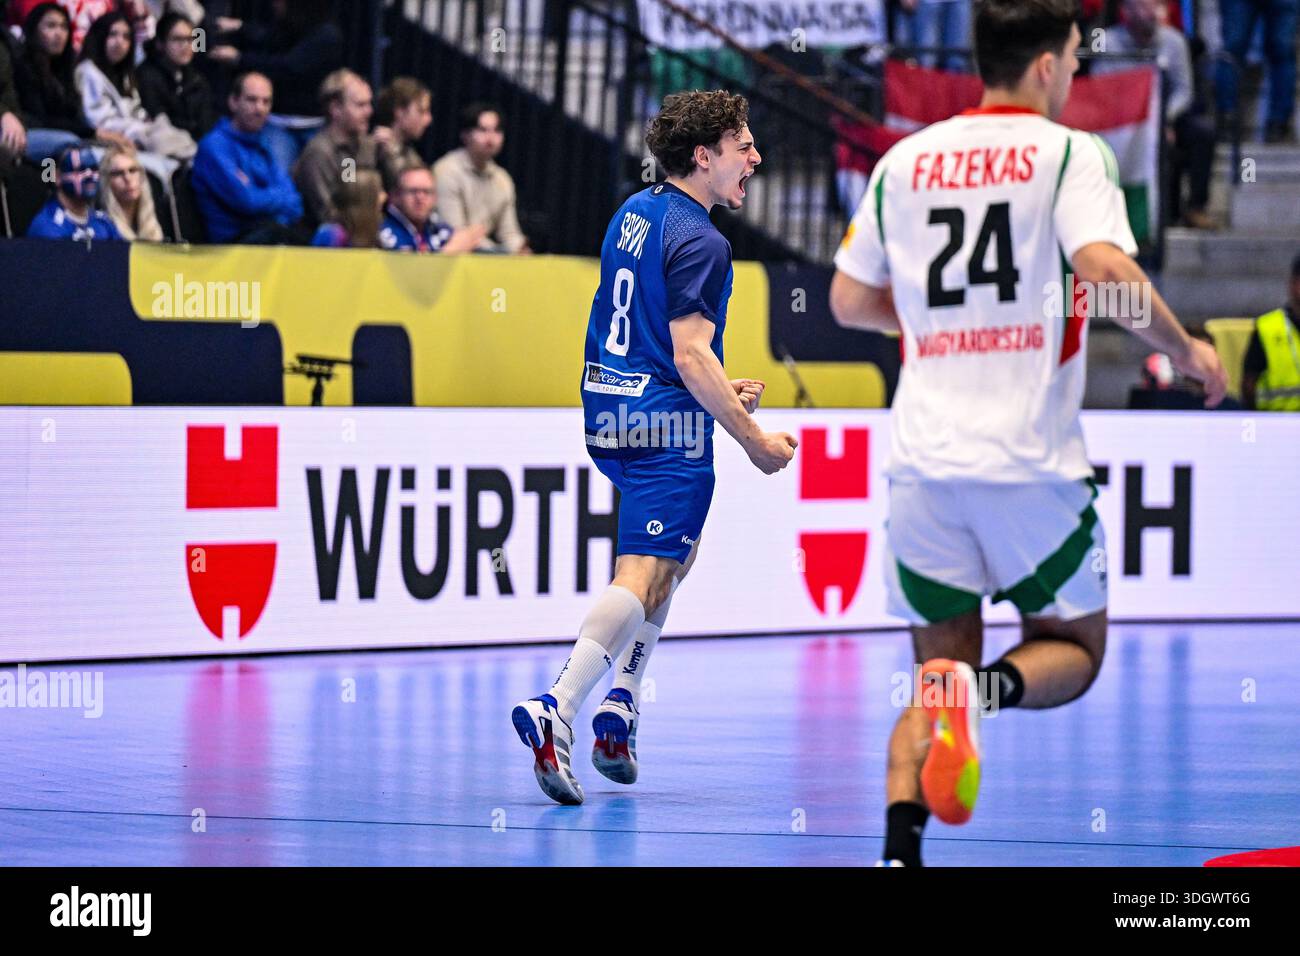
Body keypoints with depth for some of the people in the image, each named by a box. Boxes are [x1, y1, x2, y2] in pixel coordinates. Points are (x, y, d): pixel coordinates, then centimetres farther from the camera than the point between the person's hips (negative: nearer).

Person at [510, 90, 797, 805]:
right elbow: (691, 355, -20)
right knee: (643, 577, -13)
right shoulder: (698, 240, -15)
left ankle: (620, 708, 20)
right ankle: (556, 708, -28)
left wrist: (720, 392, 24)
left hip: (608, 414, 10)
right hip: (666, 425, -10)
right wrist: (755, 442, -14)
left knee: (676, 550, 26)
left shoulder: (635, 212, 14)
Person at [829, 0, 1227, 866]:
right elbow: (1107, 270, -17)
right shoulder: (1070, 152, -1)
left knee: (938, 674, 12)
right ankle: (986, 689, -18)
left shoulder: (904, 161, 12)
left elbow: (850, 300, 17)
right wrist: (1186, 350, -2)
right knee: (1074, 649, 16)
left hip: (923, 459, 4)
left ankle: (901, 846, -13)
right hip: (1030, 460, -4)